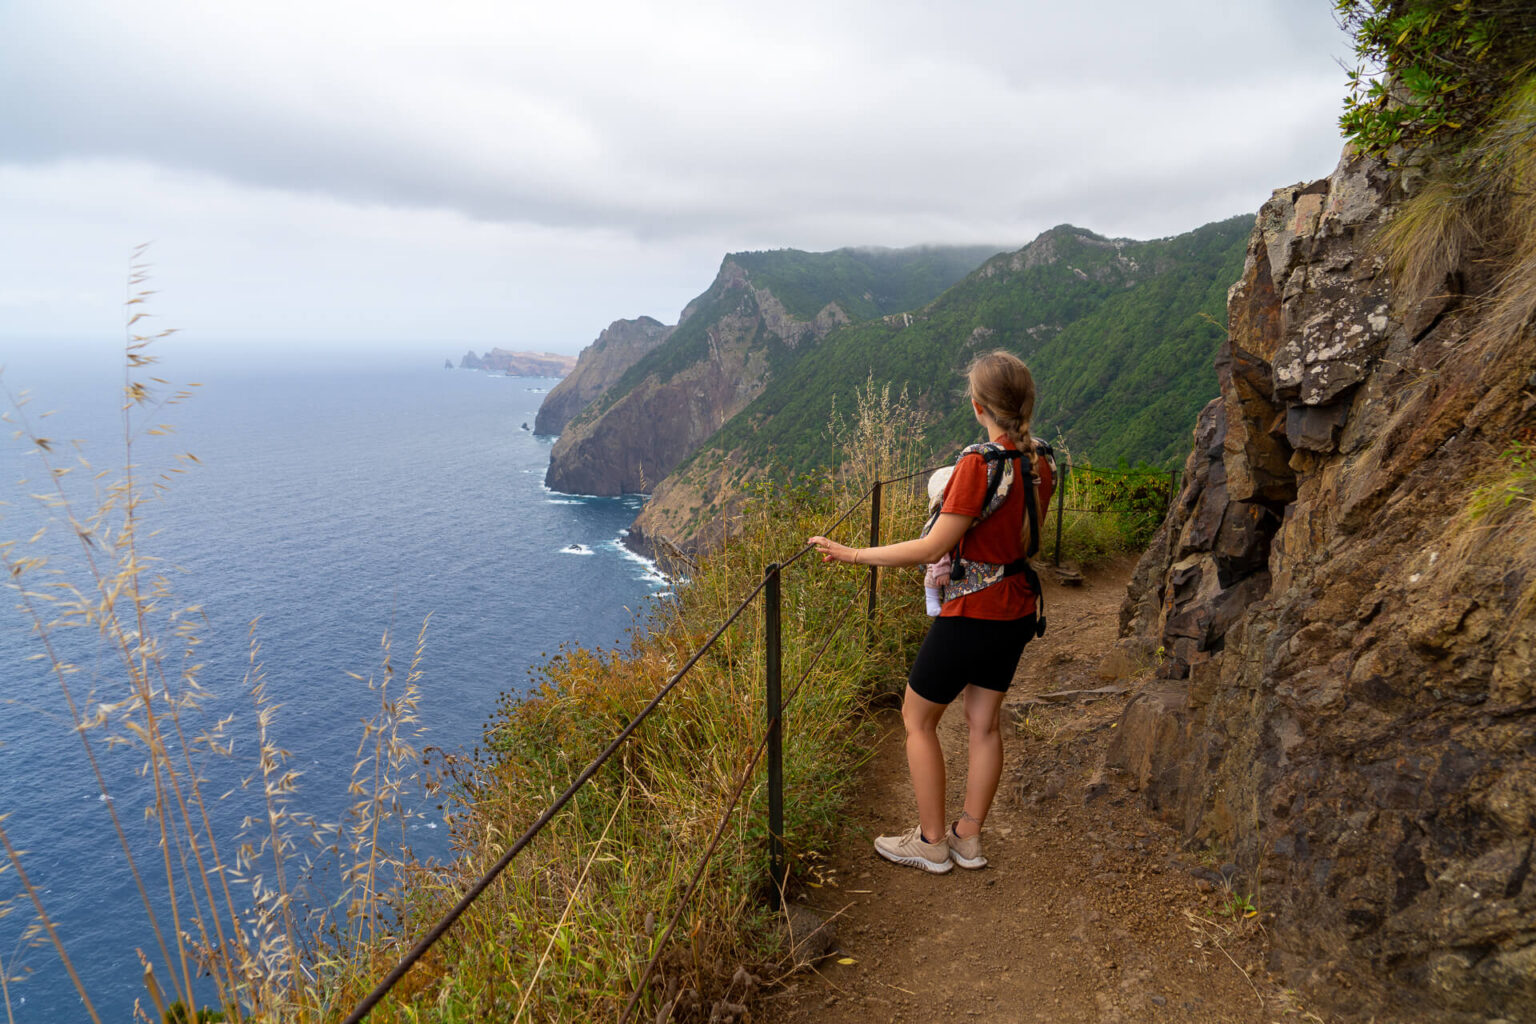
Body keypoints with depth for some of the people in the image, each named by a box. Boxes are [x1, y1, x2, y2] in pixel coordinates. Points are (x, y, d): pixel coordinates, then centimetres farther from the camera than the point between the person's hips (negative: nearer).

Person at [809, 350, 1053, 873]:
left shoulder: (978, 464, -24)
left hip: (970, 614, -8)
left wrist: (853, 554, -16)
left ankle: (930, 842, 19)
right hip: (1017, 611, 8)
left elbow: (932, 548, -22)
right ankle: (968, 837, 28)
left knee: (918, 718, 10)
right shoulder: (1039, 464, 0)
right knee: (983, 722, 17)